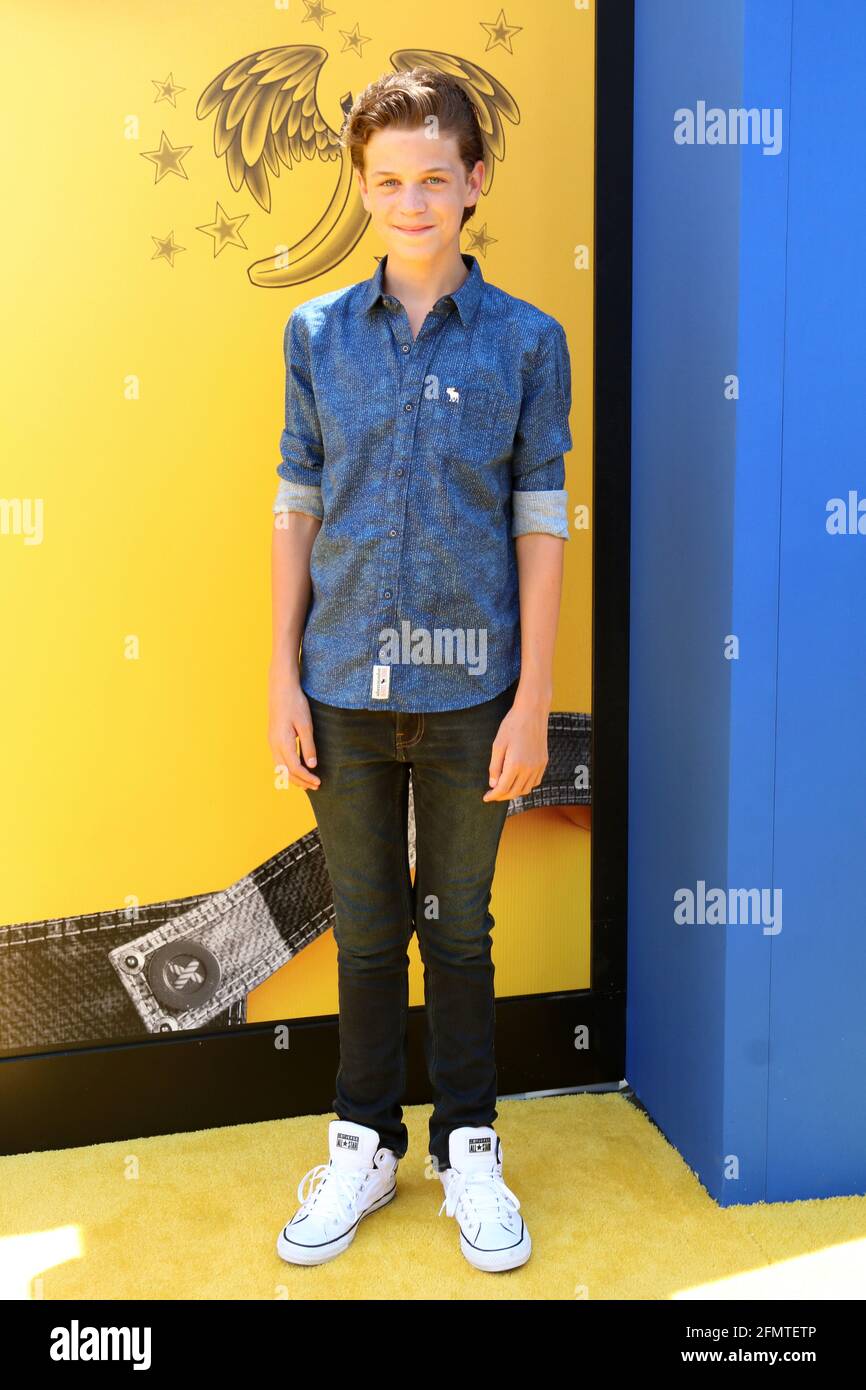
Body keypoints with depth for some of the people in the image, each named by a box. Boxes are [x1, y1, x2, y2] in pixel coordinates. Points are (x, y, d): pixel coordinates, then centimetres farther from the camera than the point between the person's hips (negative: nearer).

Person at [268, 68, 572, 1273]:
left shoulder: (526, 341, -1)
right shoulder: (317, 334, 4)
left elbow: (540, 523, -2)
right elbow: (297, 505, 5)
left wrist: (532, 703, -5)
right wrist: (283, 677, 1)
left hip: (469, 689, -1)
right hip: (346, 686, 2)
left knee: (459, 925, 12)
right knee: (365, 925, 13)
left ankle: (469, 1148, 31)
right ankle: (365, 1145, 32)